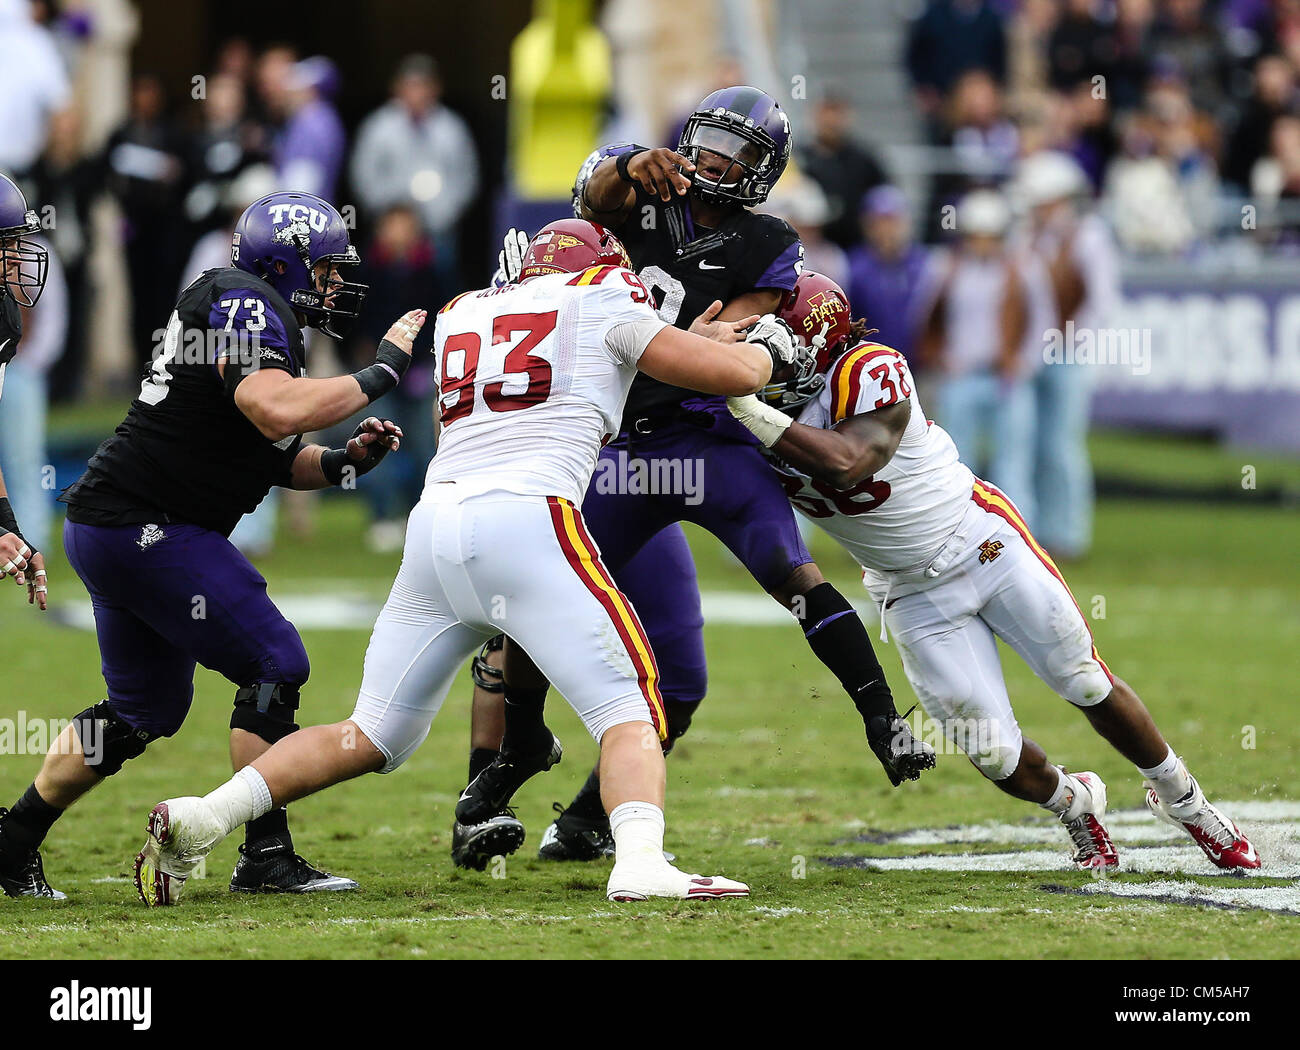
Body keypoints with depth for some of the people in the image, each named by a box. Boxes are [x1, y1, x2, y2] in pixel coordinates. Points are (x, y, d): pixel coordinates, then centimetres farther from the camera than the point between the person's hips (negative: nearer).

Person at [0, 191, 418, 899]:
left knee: (147, 708, 19)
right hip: (140, 526, -11)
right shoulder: (241, 302, -12)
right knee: (276, 663, -9)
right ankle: (266, 856, -8)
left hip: (109, 528, 11)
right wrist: (380, 371, -20)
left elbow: (277, 459, 23)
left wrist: (343, 461, 4)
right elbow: (278, 412, -30)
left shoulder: (261, 316, 20)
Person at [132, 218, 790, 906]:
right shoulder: (601, 302, 12)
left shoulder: (462, 315, 27)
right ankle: (639, 864, -27)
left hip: (435, 523, 6)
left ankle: (196, 820, 6)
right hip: (527, 516, -6)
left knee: (372, 738, 15)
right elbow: (733, 376, 10)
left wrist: (681, 341, 41)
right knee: (629, 711, -3)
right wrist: (763, 348, 33)